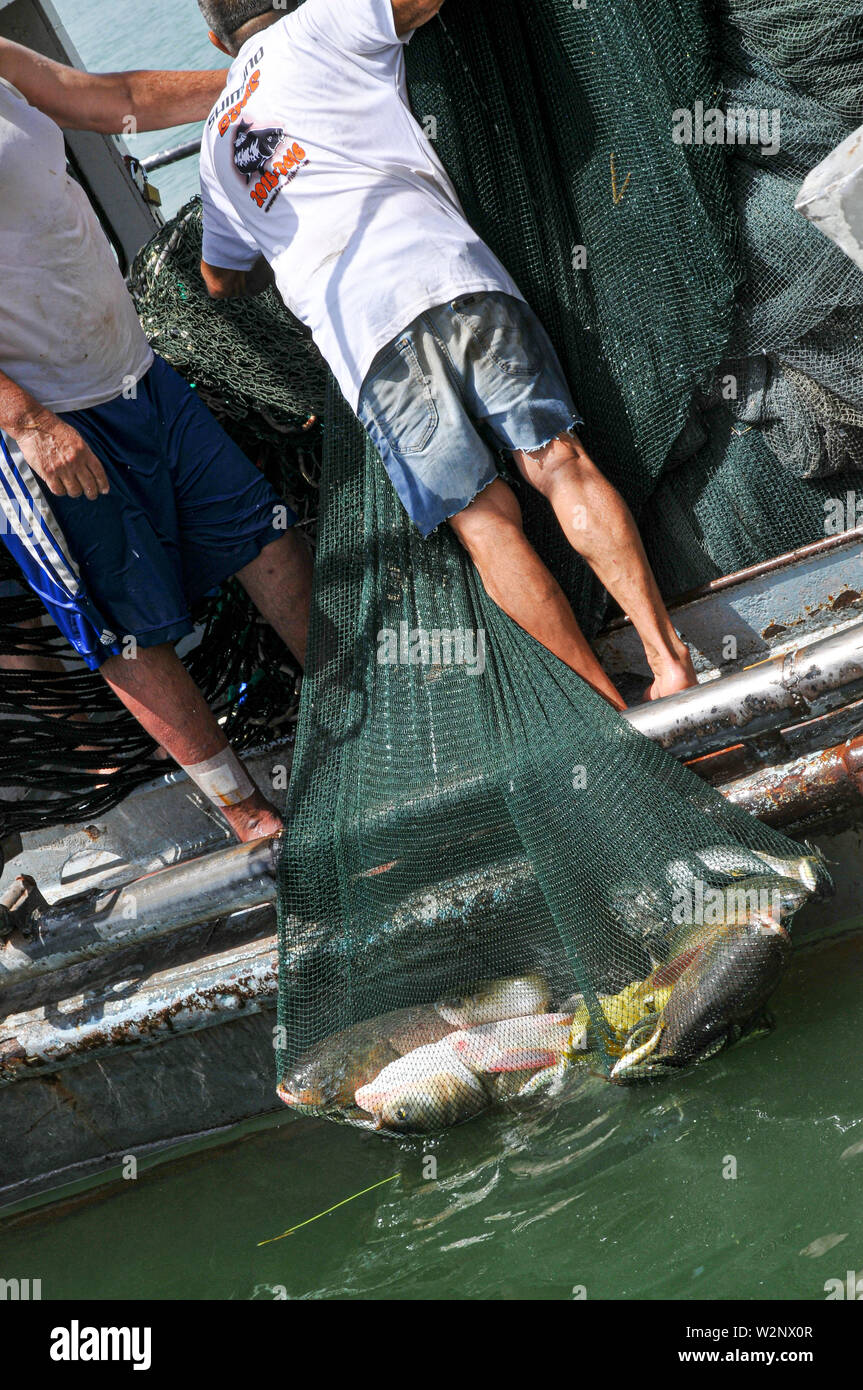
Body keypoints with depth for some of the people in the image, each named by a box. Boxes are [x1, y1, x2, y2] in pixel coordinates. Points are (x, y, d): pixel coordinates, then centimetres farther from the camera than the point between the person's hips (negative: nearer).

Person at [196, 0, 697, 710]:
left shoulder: (217, 145, 30)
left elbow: (220, 278, 42)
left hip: (357, 333, 2)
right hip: (446, 272, -2)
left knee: (484, 518, 1)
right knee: (559, 460, 0)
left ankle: (611, 706, -2)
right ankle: (668, 657, -10)